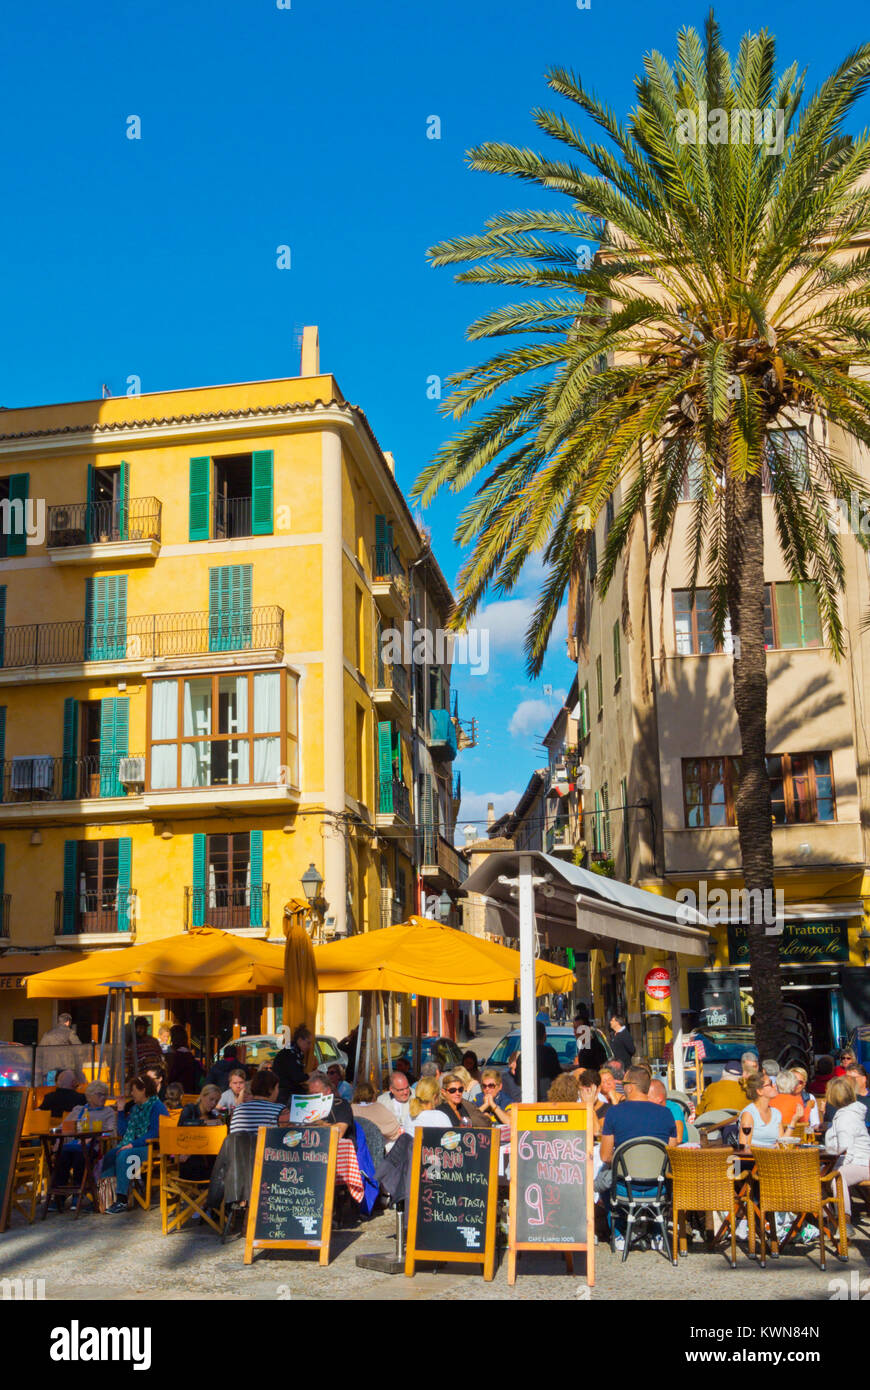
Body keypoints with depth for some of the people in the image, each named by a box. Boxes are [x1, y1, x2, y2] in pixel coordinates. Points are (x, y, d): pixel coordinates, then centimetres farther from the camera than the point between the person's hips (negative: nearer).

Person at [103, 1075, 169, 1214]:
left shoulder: (157, 1107, -7)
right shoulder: (136, 1107, 20)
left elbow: (154, 1133, -18)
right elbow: (124, 1131, 20)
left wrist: (132, 1144, -23)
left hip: (151, 1147, -8)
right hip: (132, 1145, 8)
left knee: (123, 1156, -30)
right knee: (110, 1155, -17)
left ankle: (122, 1201, -29)